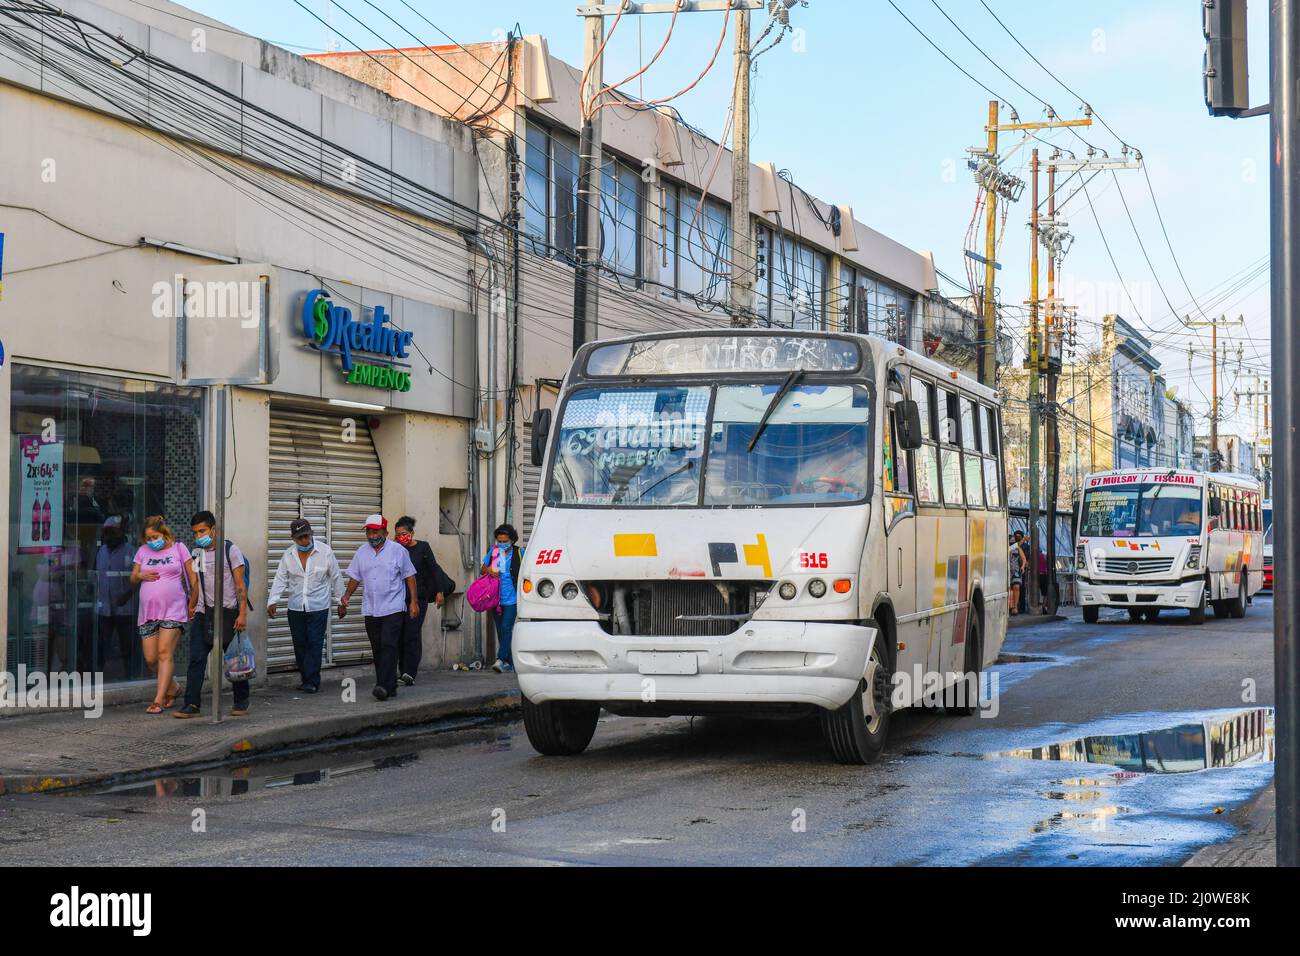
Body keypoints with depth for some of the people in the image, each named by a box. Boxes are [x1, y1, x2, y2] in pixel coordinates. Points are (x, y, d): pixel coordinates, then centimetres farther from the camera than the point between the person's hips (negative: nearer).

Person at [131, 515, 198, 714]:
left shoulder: (178, 548, 4)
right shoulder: (143, 551, 12)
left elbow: (193, 578, 6)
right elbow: (132, 579, 18)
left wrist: (192, 605, 4)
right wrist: (141, 575, -4)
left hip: (173, 611, -4)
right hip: (148, 612, 4)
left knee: (164, 654, -12)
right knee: (150, 658, 2)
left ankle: (159, 700, -12)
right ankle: (173, 687, 26)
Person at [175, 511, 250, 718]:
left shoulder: (230, 549, -4)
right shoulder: (196, 553, 10)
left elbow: (240, 584, -6)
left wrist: (243, 613, -13)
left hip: (227, 612, -4)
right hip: (204, 613, 4)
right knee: (196, 659, -8)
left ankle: (241, 701, 21)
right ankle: (192, 704, -10)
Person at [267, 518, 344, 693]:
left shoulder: (325, 551, -3)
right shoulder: (288, 555, 4)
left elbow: (336, 577, 5)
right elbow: (280, 579, 4)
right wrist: (273, 601, -8)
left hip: (318, 608, -3)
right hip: (295, 608, 3)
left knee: (315, 644, -8)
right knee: (299, 645, 6)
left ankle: (312, 681, -6)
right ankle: (307, 679, 17)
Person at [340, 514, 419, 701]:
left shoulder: (398, 551, -2)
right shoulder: (362, 552, 10)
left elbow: (409, 576, 1)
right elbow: (355, 577, 16)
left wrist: (413, 601, -4)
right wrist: (346, 597, 3)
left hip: (393, 608, -5)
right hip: (370, 609, 5)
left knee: (388, 646, -15)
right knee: (377, 649, 6)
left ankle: (384, 686, -22)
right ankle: (390, 687, 13)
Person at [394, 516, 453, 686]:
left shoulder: (422, 547, 2)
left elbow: (433, 569, 1)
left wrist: (439, 591, -3)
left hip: (418, 597, -3)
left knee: (412, 634, -11)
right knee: (400, 635, 3)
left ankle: (410, 672, -15)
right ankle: (402, 671, 12)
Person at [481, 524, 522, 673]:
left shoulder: (519, 553, -1)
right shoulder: (493, 552, 8)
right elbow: (482, 570, 18)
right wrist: (488, 570, -6)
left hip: (512, 598, -5)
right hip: (497, 598, 5)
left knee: (506, 628, -17)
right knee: (500, 630, 8)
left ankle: (501, 660, -23)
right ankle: (509, 662, 16)